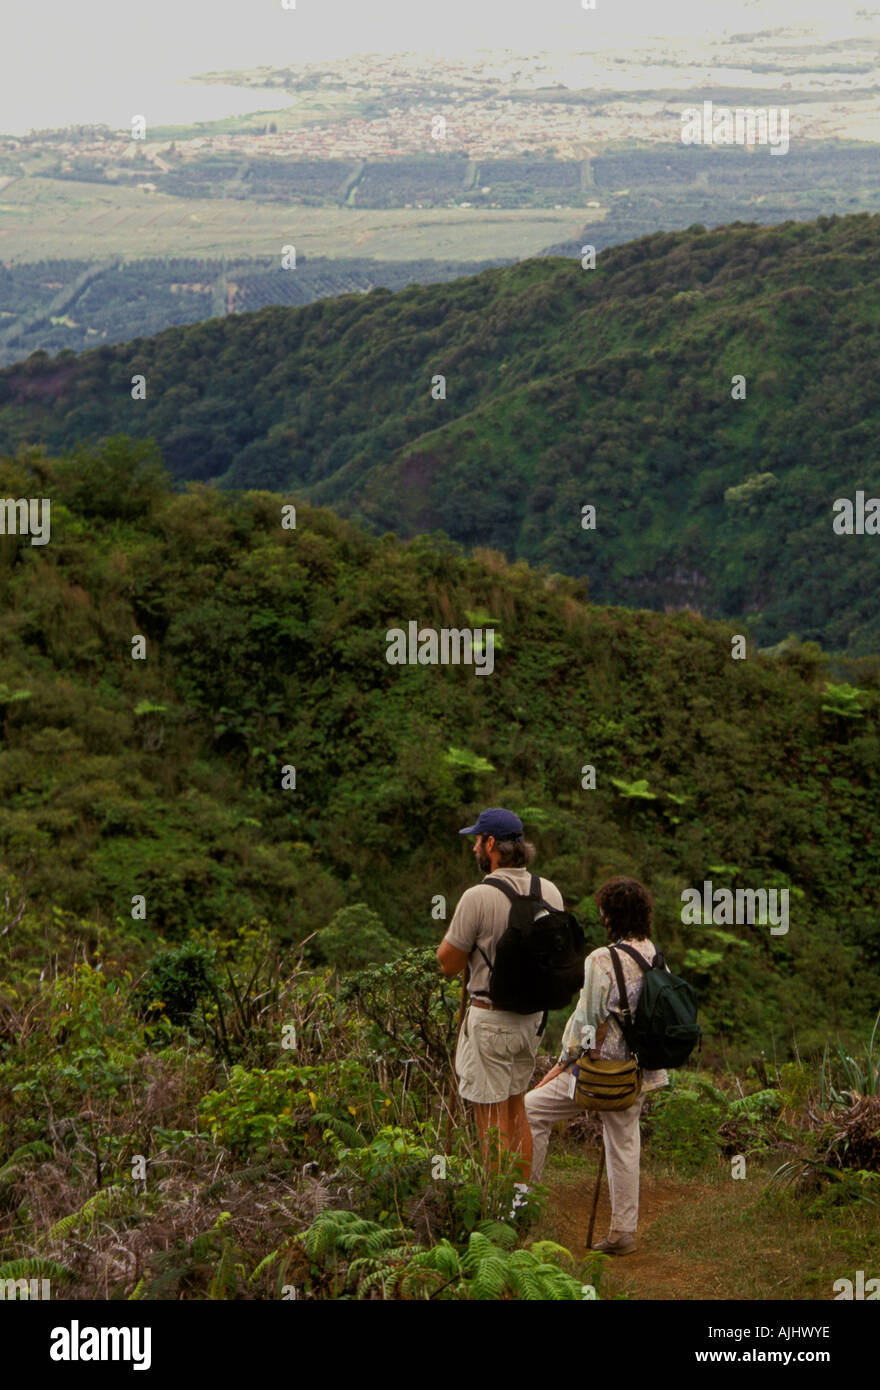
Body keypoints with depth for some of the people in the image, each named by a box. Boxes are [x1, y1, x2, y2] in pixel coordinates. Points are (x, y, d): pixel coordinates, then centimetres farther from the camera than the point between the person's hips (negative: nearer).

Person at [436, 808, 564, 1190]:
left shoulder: (478, 897, -19)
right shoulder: (550, 892, 3)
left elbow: (449, 964, -11)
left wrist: (453, 929, 5)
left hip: (490, 1018, -7)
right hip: (533, 1015, 7)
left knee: (492, 1119, 1)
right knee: (516, 1109, 20)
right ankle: (521, 1193, 27)